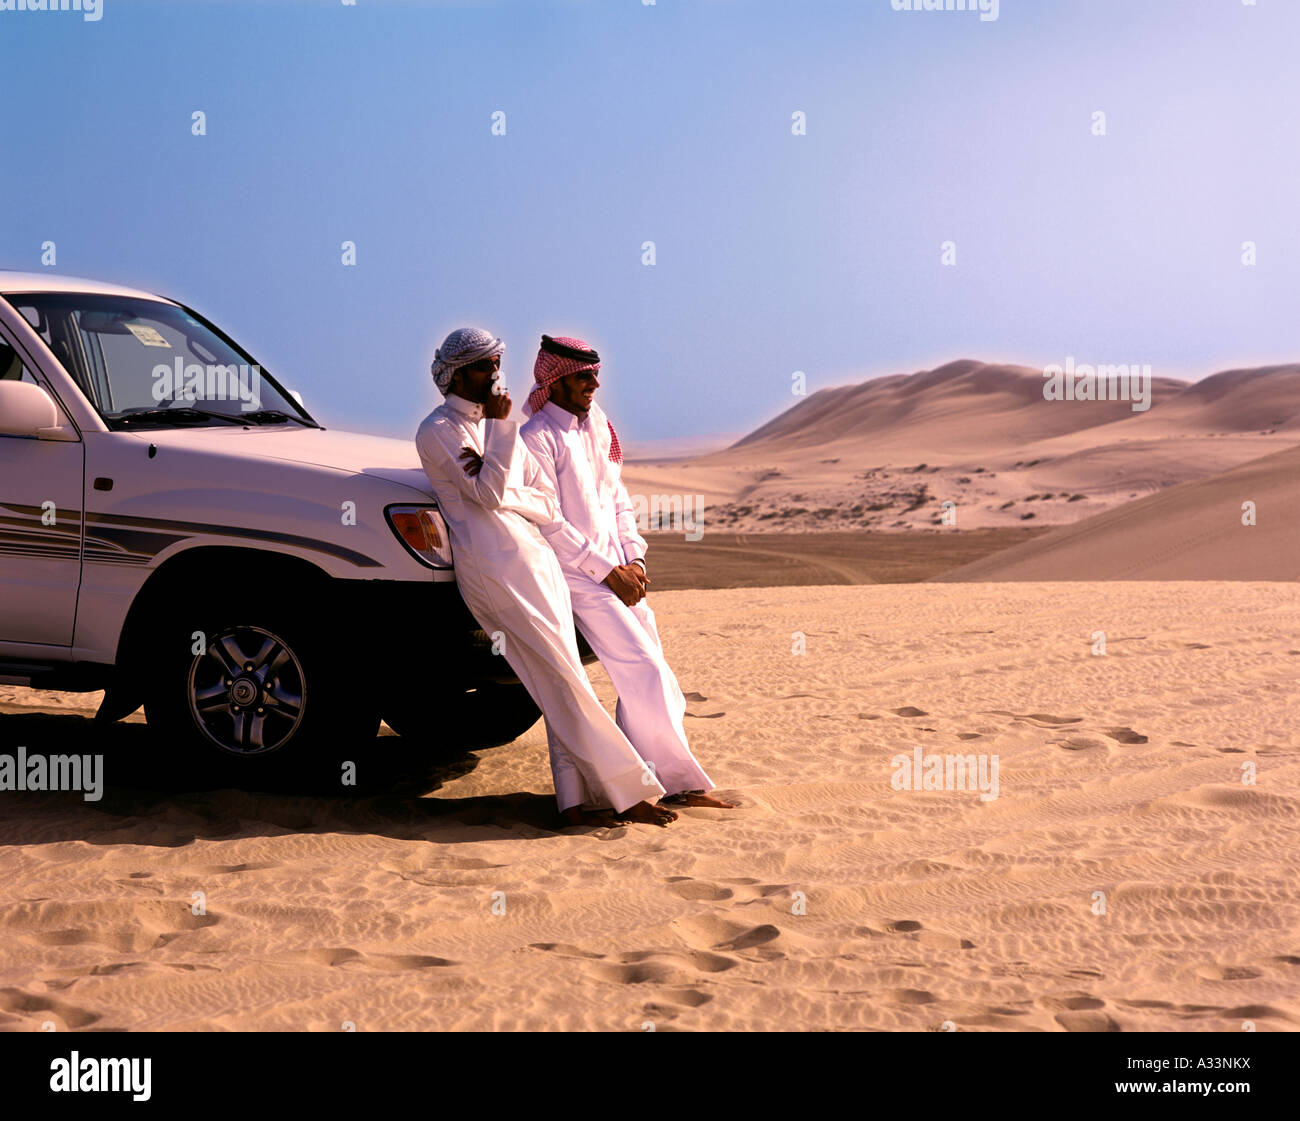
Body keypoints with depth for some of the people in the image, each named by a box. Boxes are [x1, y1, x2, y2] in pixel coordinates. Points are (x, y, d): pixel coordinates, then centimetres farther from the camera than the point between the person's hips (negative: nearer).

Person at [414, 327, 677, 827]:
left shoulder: (498, 425, 21)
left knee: (559, 686, 0)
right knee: (563, 682, -10)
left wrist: (499, 488, -8)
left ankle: (575, 800, -1)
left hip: (538, 560, 8)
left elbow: (548, 503, 11)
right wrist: (500, 426, -11)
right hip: (494, 568, -8)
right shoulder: (437, 431, -2)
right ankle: (629, 792, -9)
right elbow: (488, 495, -15)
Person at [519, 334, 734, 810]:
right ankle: (674, 779, -8)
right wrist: (608, 570, -13)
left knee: (652, 677, 4)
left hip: (619, 571, 8)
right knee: (643, 671, -14)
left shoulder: (596, 429, 16)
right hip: (578, 576, -8)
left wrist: (634, 560, 3)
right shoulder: (538, 438, -10)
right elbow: (549, 524, -14)